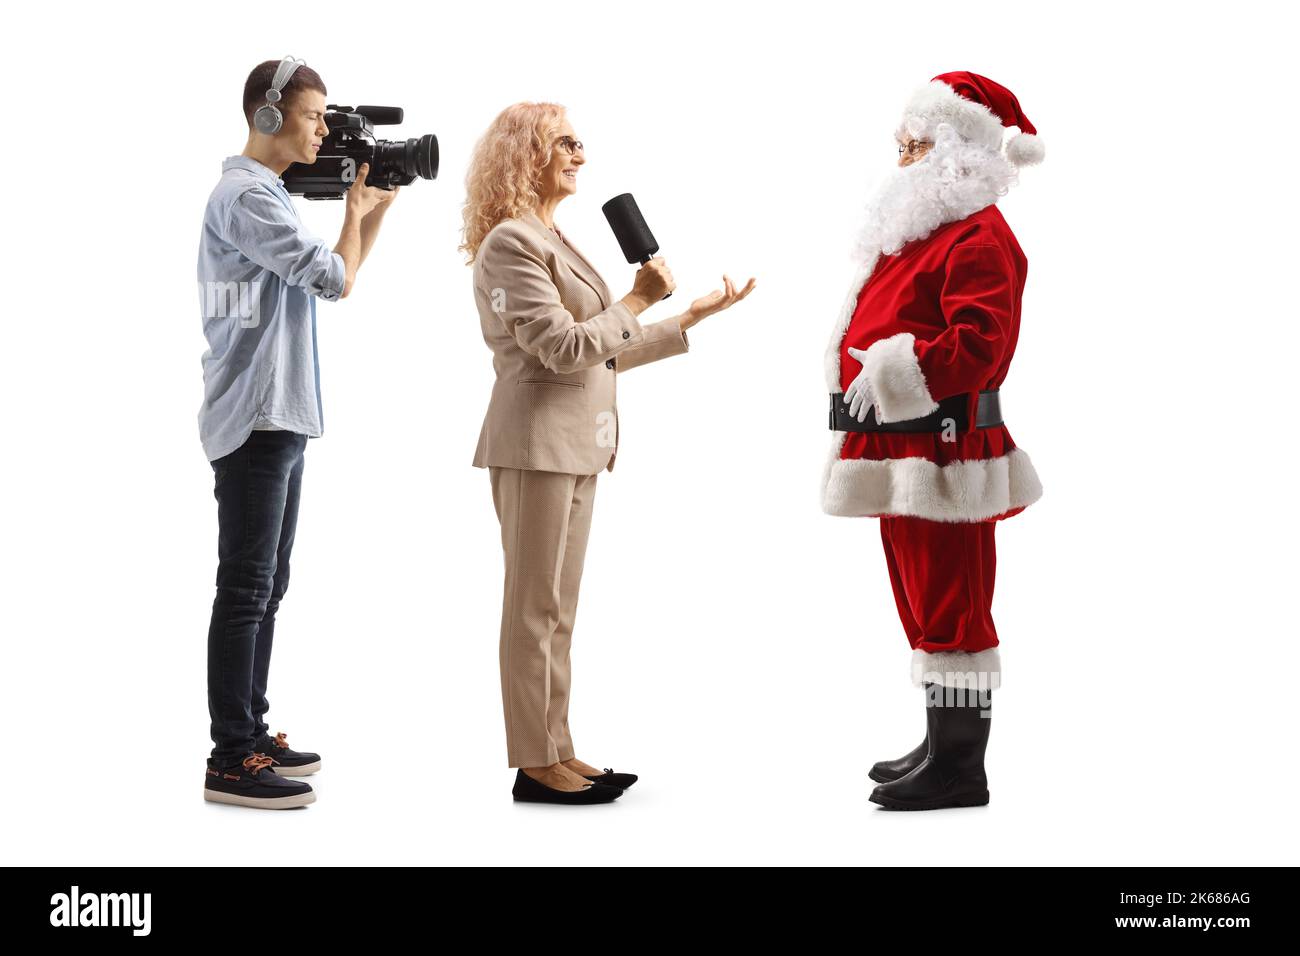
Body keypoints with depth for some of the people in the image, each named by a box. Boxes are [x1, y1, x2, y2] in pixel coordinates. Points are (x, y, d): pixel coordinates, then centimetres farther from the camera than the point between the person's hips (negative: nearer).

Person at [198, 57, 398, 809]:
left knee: (266, 588, 13)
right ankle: (231, 762, -5)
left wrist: (376, 207, 13)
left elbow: (335, 276, 23)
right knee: (246, 590, -8)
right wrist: (357, 211, -1)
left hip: (279, 418, 10)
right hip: (255, 421, -10)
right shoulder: (247, 196, -14)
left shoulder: (266, 195, 18)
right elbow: (337, 280, -18)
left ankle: (251, 734, 21)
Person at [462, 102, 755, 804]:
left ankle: (556, 752, 18)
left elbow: (605, 351, 18)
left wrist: (691, 317, 17)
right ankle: (534, 764, 4)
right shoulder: (512, 242, -12)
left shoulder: (553, 240, 19)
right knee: (535, 607, -3)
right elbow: (564, 347, -18)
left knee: (556, 609, 12)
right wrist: (638, 298, -12)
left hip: (575, 444, 10)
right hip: (536, 441, -9)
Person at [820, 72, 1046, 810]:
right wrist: (868, 380, 17)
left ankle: (961, 770, 0)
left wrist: (892, 374, -23)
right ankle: (944, 748, 25)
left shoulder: (978, 236, -13)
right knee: (924, 602, 16)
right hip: (903, 448, 11)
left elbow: (975, 343, -25)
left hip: (943, 450, -11)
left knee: (948, 606, -6)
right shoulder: (922, 226, 19)